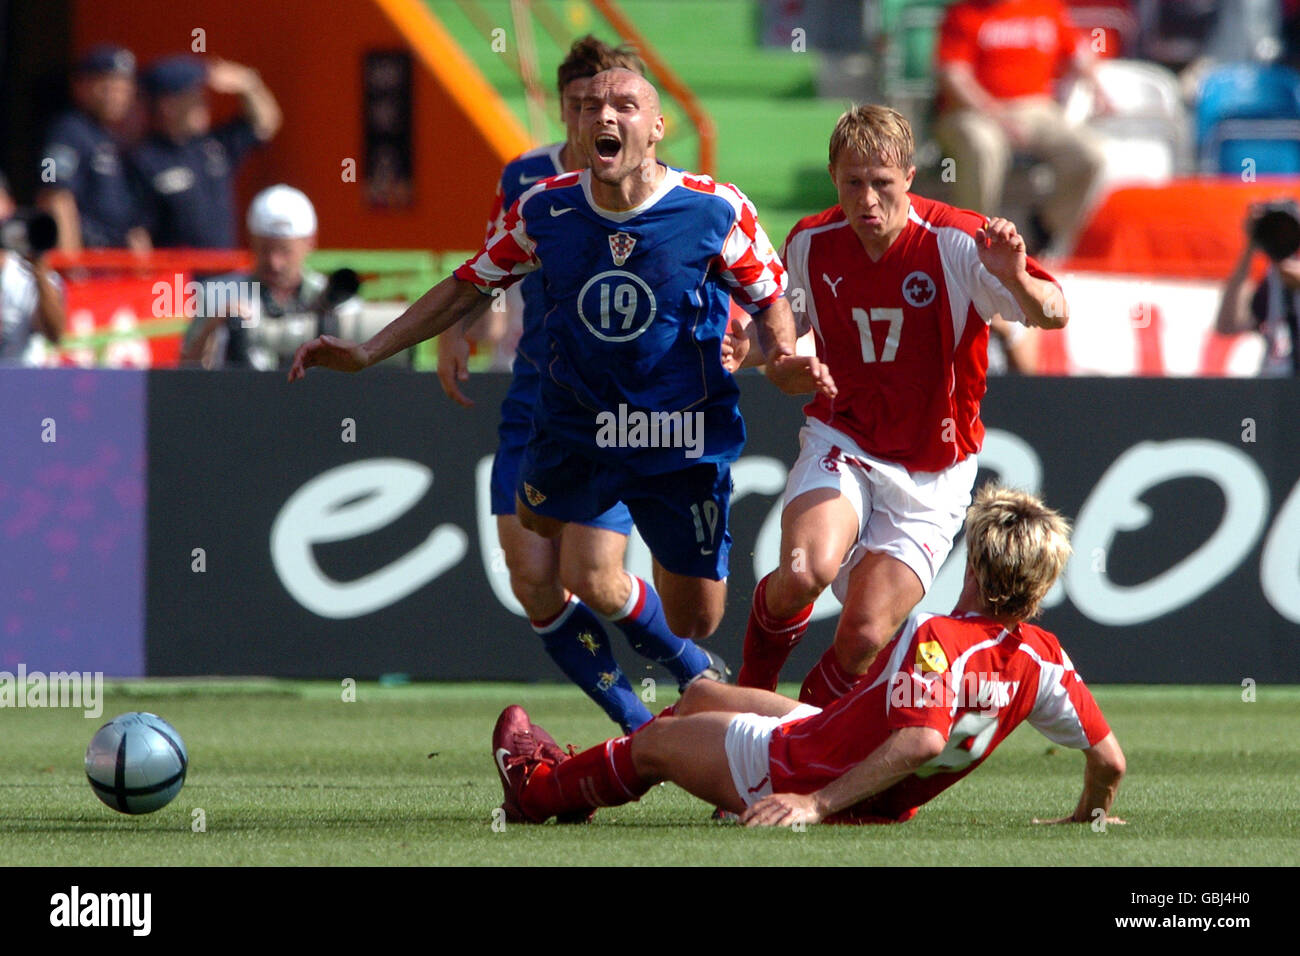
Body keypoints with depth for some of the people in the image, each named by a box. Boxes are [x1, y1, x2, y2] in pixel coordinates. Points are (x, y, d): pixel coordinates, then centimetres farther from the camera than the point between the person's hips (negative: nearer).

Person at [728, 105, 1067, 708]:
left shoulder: (958, 244, -16)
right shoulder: (810, 244, -4)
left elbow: (1054, 315, -22)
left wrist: (1017, 280, -44)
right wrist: (750, 350, -7)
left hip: (931, 477, -1)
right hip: (840, 445, 1)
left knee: (864, 640, -10)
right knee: (807, 571, -30)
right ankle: (754, 678, 1)